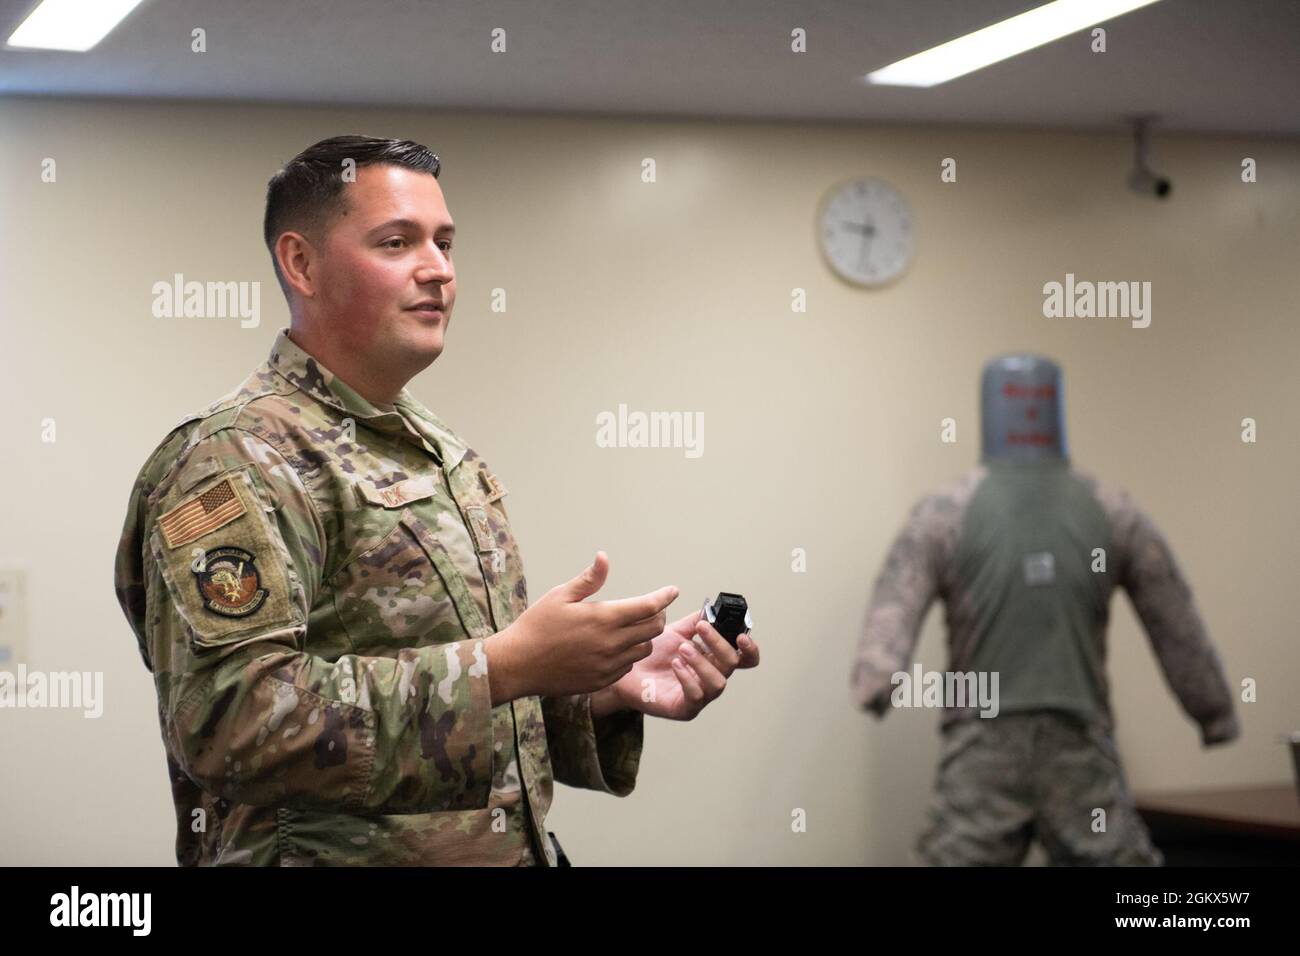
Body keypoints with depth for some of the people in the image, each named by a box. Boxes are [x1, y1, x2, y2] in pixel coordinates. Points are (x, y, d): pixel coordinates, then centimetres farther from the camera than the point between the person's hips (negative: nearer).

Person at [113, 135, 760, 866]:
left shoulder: (447, 456, 11)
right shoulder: (239, 457, -16)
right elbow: (227, 719, -28)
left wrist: (609, 688, -1)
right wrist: (504, 666, -28)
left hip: (509, 848, 8)